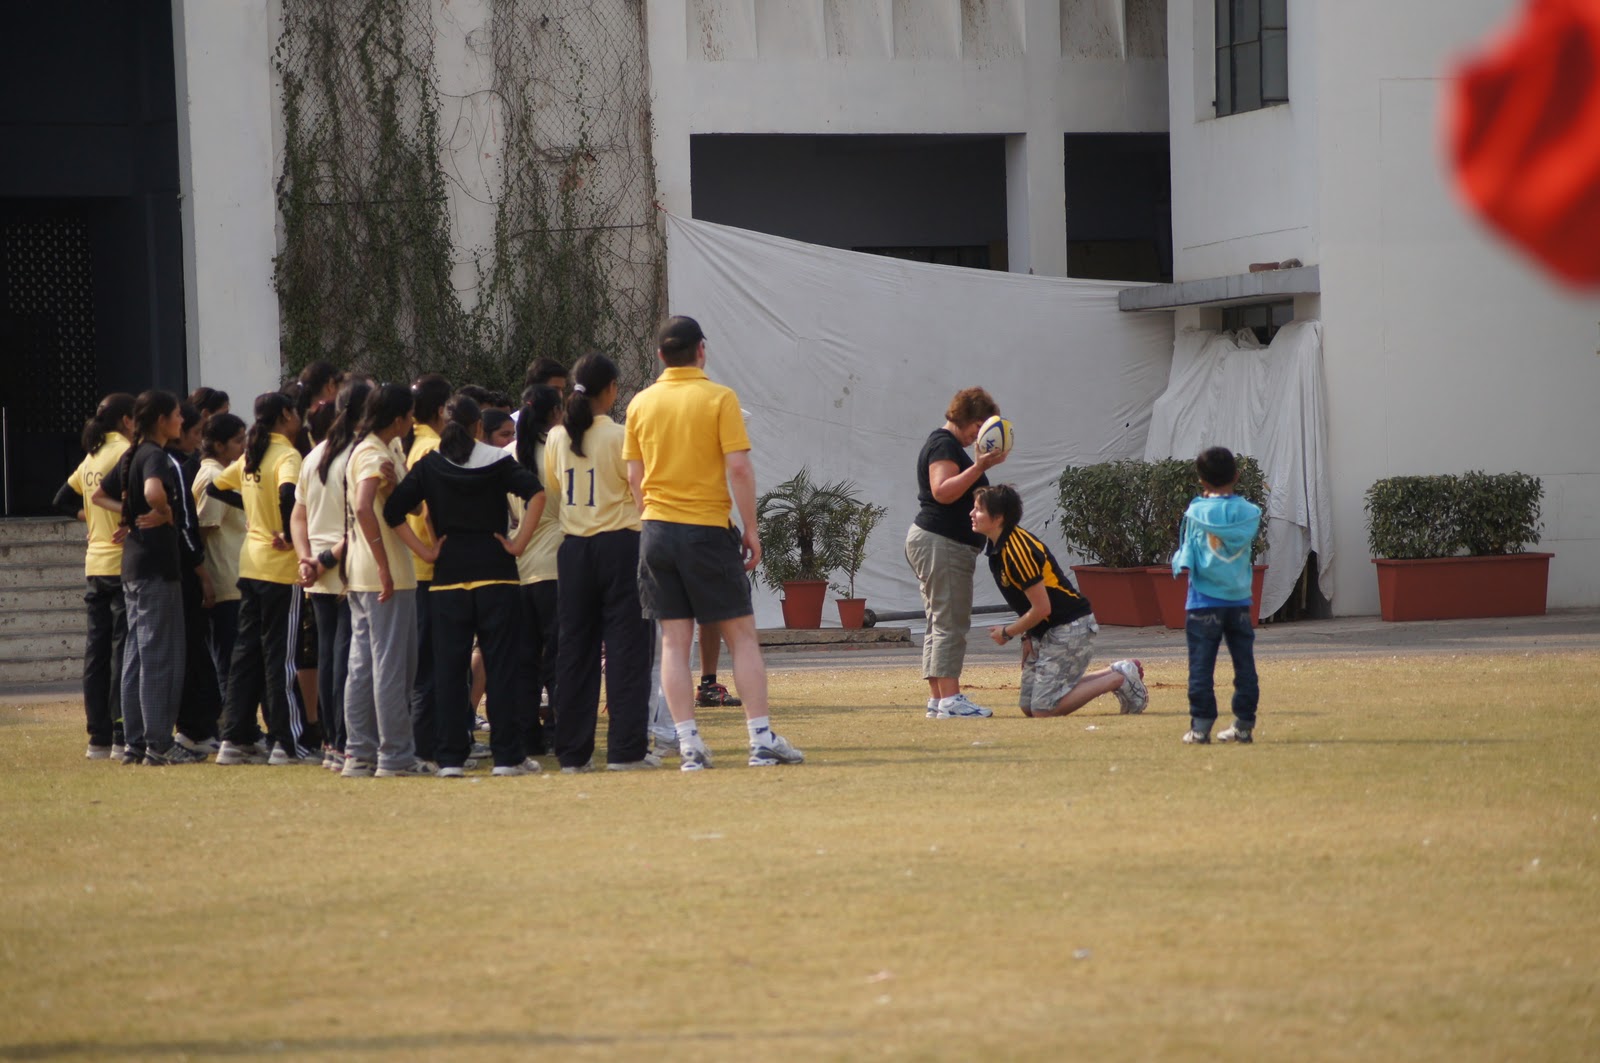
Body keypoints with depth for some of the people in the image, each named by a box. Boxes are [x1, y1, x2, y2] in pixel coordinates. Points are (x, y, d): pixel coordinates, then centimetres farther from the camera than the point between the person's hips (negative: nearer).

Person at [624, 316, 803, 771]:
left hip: (657, 529, 4)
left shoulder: (641, 403, 6)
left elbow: (634, 476, 9)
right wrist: (751, 529, -4)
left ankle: (689, 744, -1)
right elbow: (738, 467, -11)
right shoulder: (719, 398, -7)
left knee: (674, 640, 4)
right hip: (708, 529, -4)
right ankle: (762, 738, 0)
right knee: (742, 634, 4)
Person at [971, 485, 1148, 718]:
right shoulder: (997, 547, 6)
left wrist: (1007, 633, -9)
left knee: (1044, 709, -14)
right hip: (1044, 633, 10)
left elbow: (1041, 609, -23)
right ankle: (1113, 673, 14)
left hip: (1069, 627, -10)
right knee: (1029, 707, 9)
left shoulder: (1017, 551, -24)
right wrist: (1027, 636, 7)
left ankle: (1119, 678, -2)